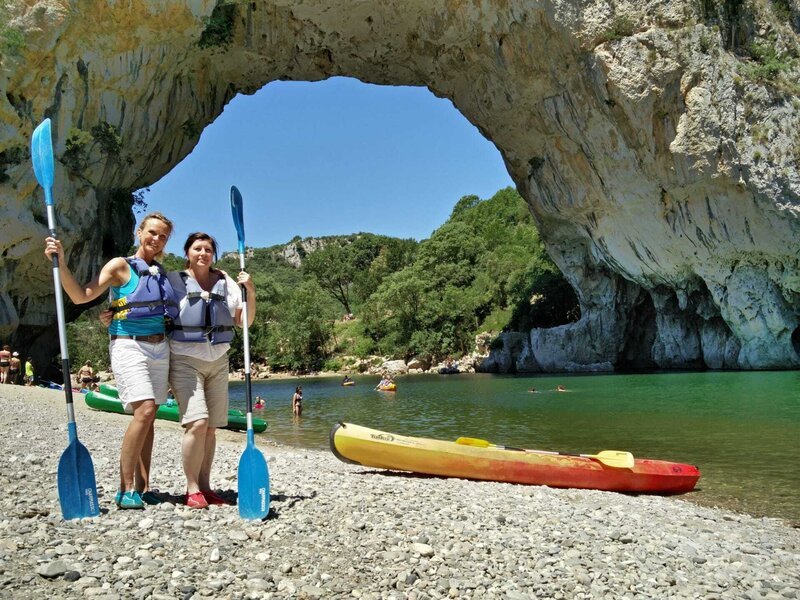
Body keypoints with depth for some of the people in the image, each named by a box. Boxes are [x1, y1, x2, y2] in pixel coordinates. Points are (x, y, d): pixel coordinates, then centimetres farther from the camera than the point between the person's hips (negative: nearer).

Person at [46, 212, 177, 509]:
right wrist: (61, 262, -21)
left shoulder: (161, 273, 16)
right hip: (128, 345, -6)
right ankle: (125, 488, -12)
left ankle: (142, 486, 10)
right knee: (144, 410, -20)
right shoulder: (121, 265, -1)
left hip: (159, 347, 6)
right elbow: (81, 295, -10)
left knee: (148, 417, 5)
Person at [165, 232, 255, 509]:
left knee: (211, 427, 4)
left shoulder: (226, 283, 10)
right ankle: (192, 488, -4)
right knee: (197, 422, -16)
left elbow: (244, 322, 7)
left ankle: (205, 486, 14)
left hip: (218, 361, 4)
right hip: (185, 359, -4)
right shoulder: (173, 280, 1)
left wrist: (251, 292, -6)